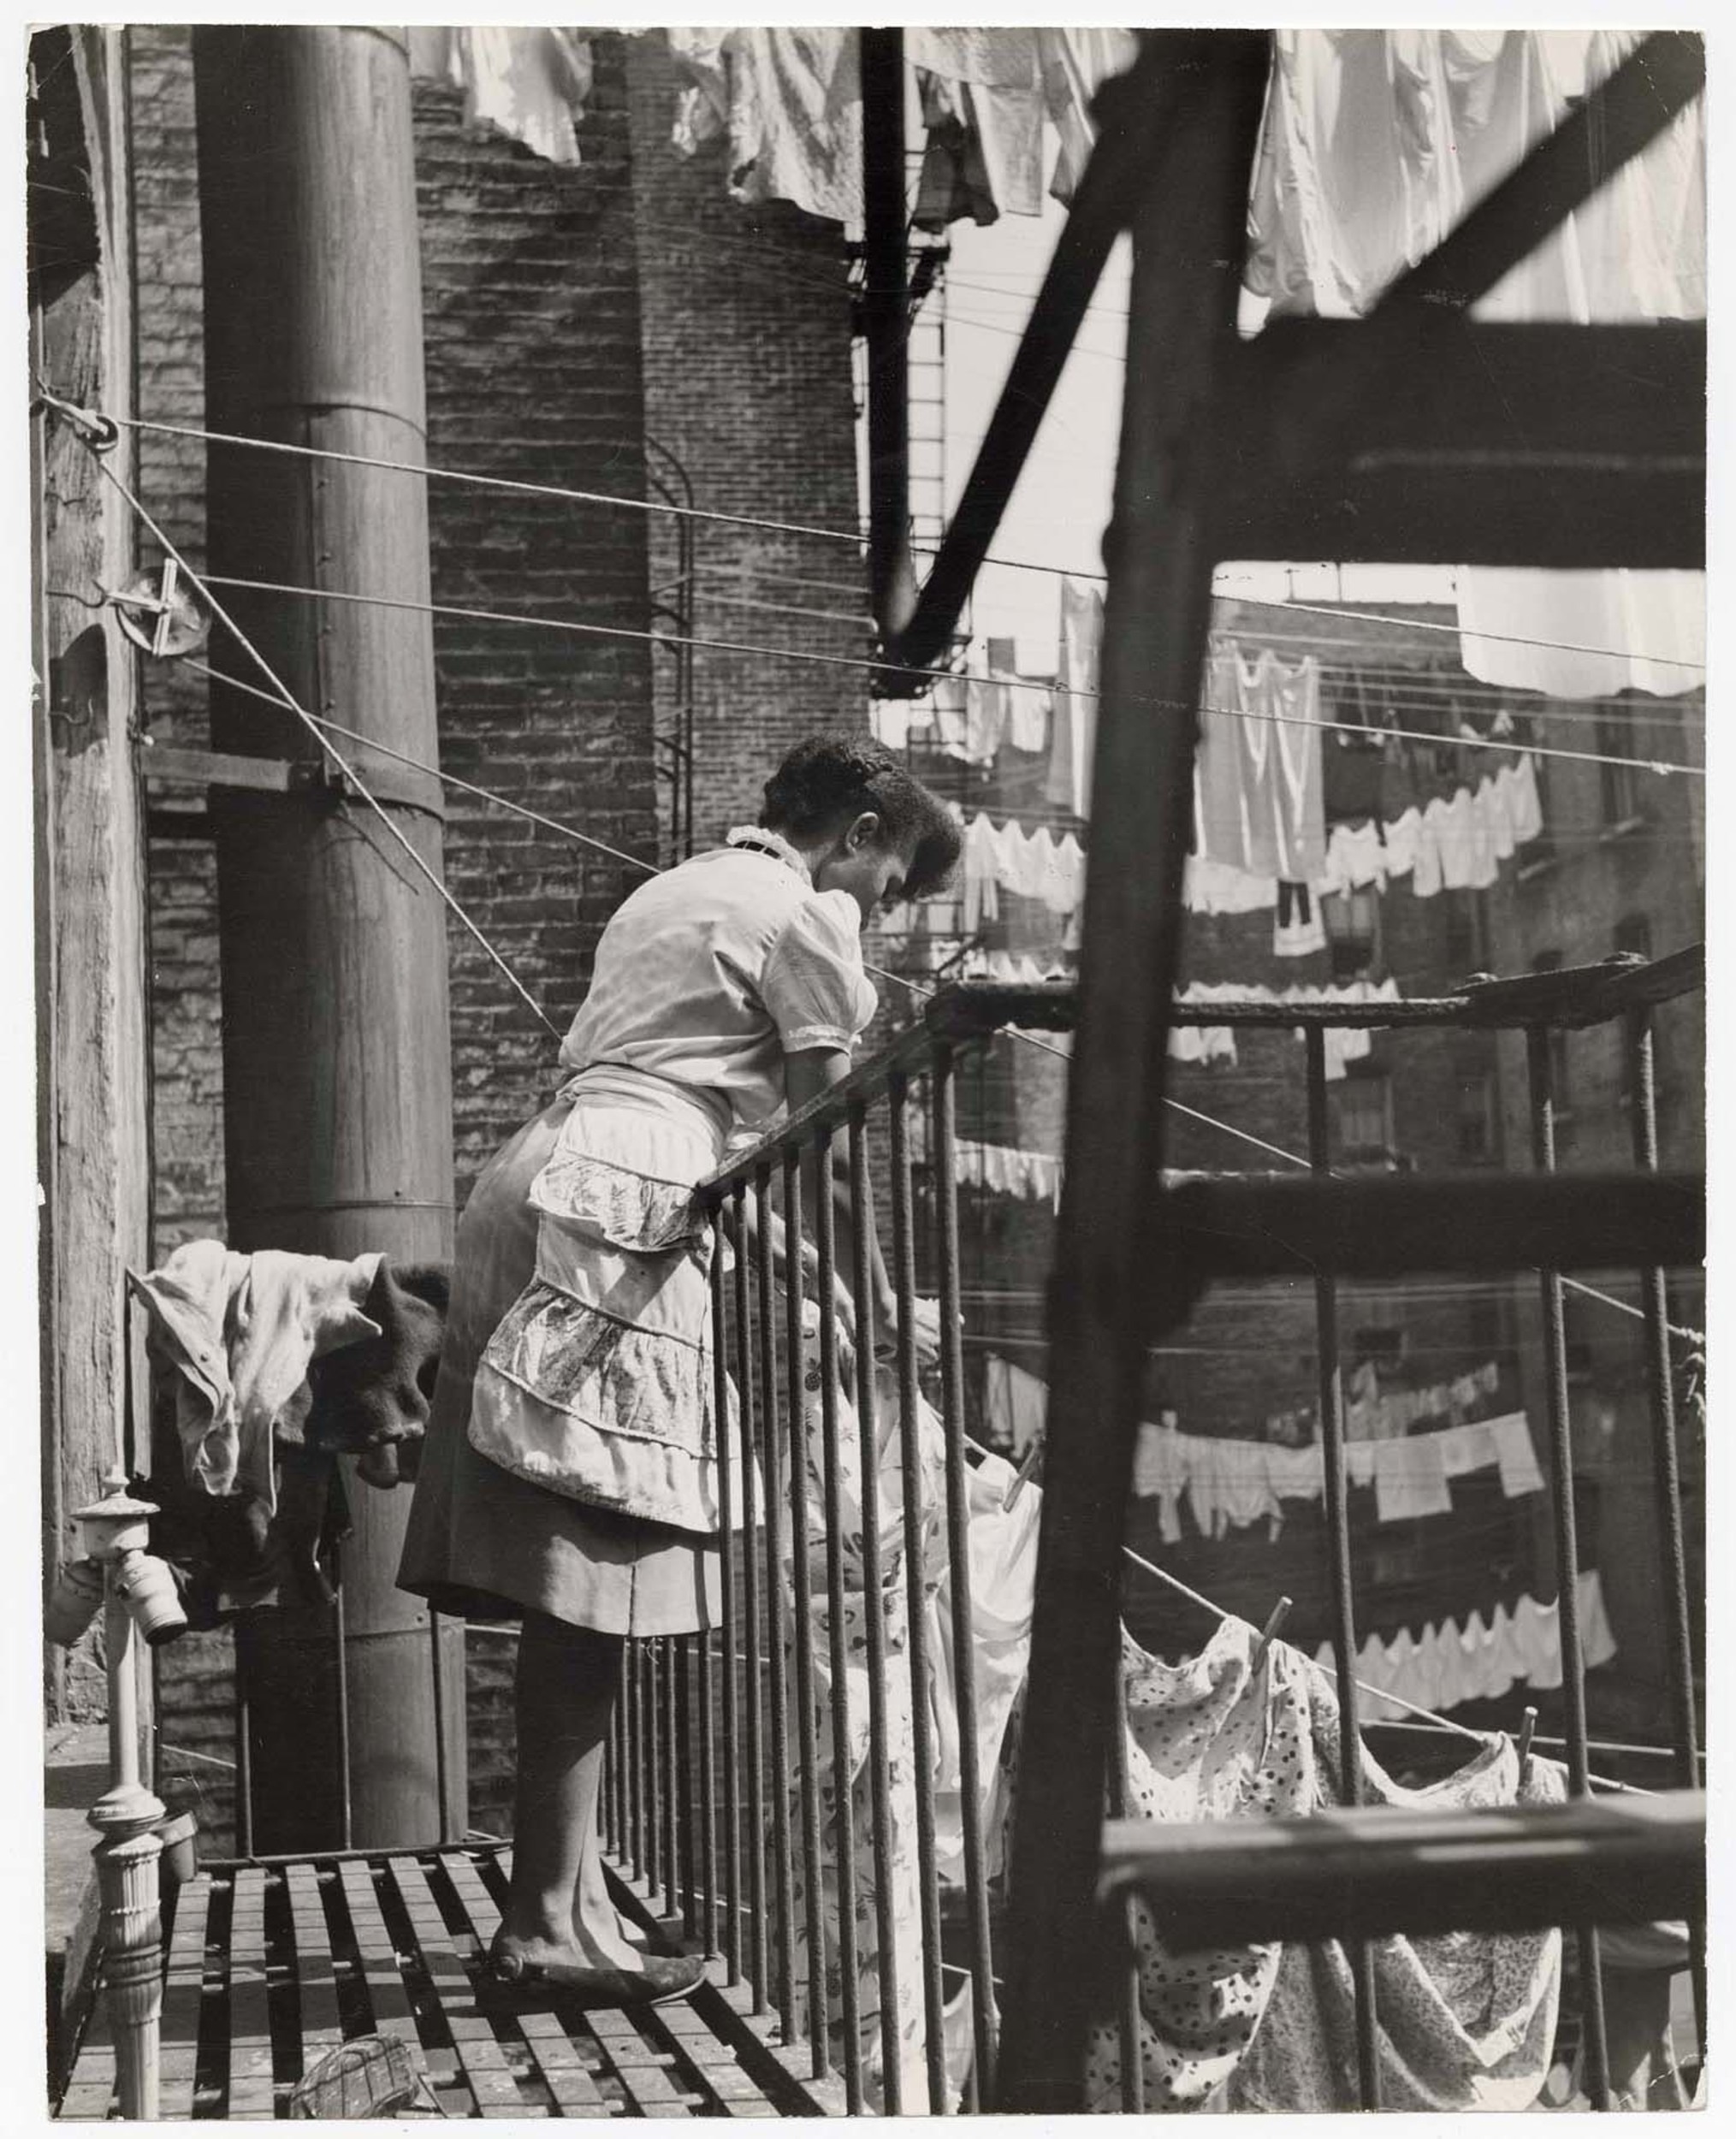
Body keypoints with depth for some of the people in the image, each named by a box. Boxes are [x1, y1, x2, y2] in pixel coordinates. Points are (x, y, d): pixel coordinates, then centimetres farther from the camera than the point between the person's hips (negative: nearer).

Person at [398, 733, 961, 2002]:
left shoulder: (671, 896, 30)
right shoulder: (808, 913, 3)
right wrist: (873, 1289, 12)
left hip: (533, 1184, 9)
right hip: (617, 1214, -9)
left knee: (572, 1594, 6)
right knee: (589, 1587, -10)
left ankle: (565, 1895, 8)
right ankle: (552, 1917, -9)